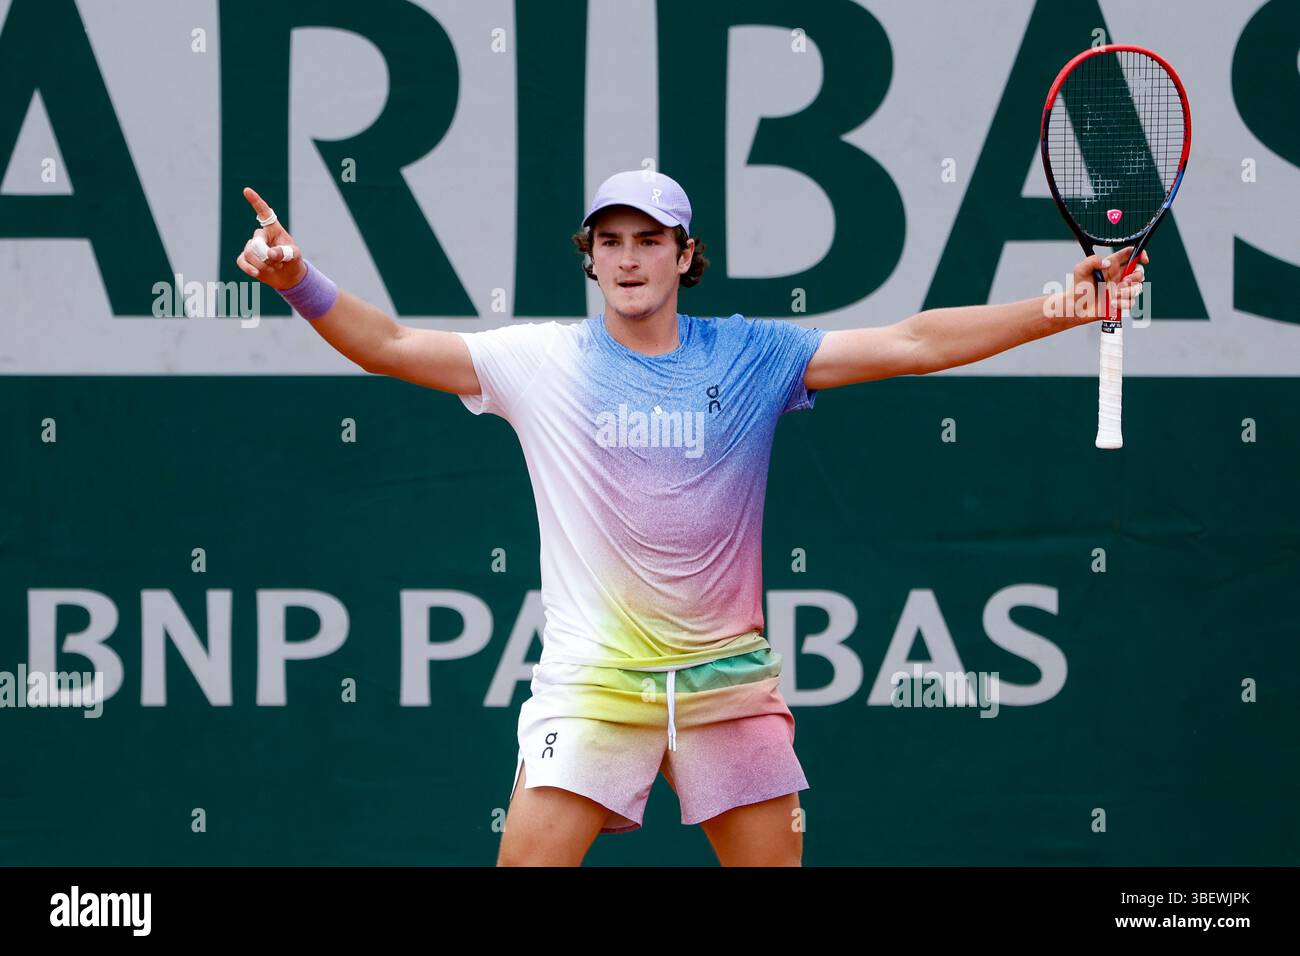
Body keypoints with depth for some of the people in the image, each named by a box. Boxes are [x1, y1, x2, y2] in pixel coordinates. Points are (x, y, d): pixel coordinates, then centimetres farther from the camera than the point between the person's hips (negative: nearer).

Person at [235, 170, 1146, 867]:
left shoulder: (751, 355, 1)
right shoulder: (544, 361, 0)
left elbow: (914, 343, -2)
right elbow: (392, 345, -3)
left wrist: (1055, 311, -11)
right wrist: (301, 281, -19)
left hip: (728, 680, 2)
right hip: (593, 682, -1)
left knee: (777, 859, 4)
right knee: (529, 859, -13)